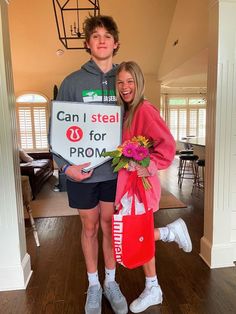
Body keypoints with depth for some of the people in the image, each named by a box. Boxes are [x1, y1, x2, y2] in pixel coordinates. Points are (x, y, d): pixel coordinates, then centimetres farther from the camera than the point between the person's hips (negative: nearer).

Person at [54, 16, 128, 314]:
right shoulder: (72, 82, -2)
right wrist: (65, 166, -14)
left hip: (115, 170, 2)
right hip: (82, 171, -1)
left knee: (110, 226, 14)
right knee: (90, 227, 14)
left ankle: (111, 282, 37)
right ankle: (93, 285, 36)